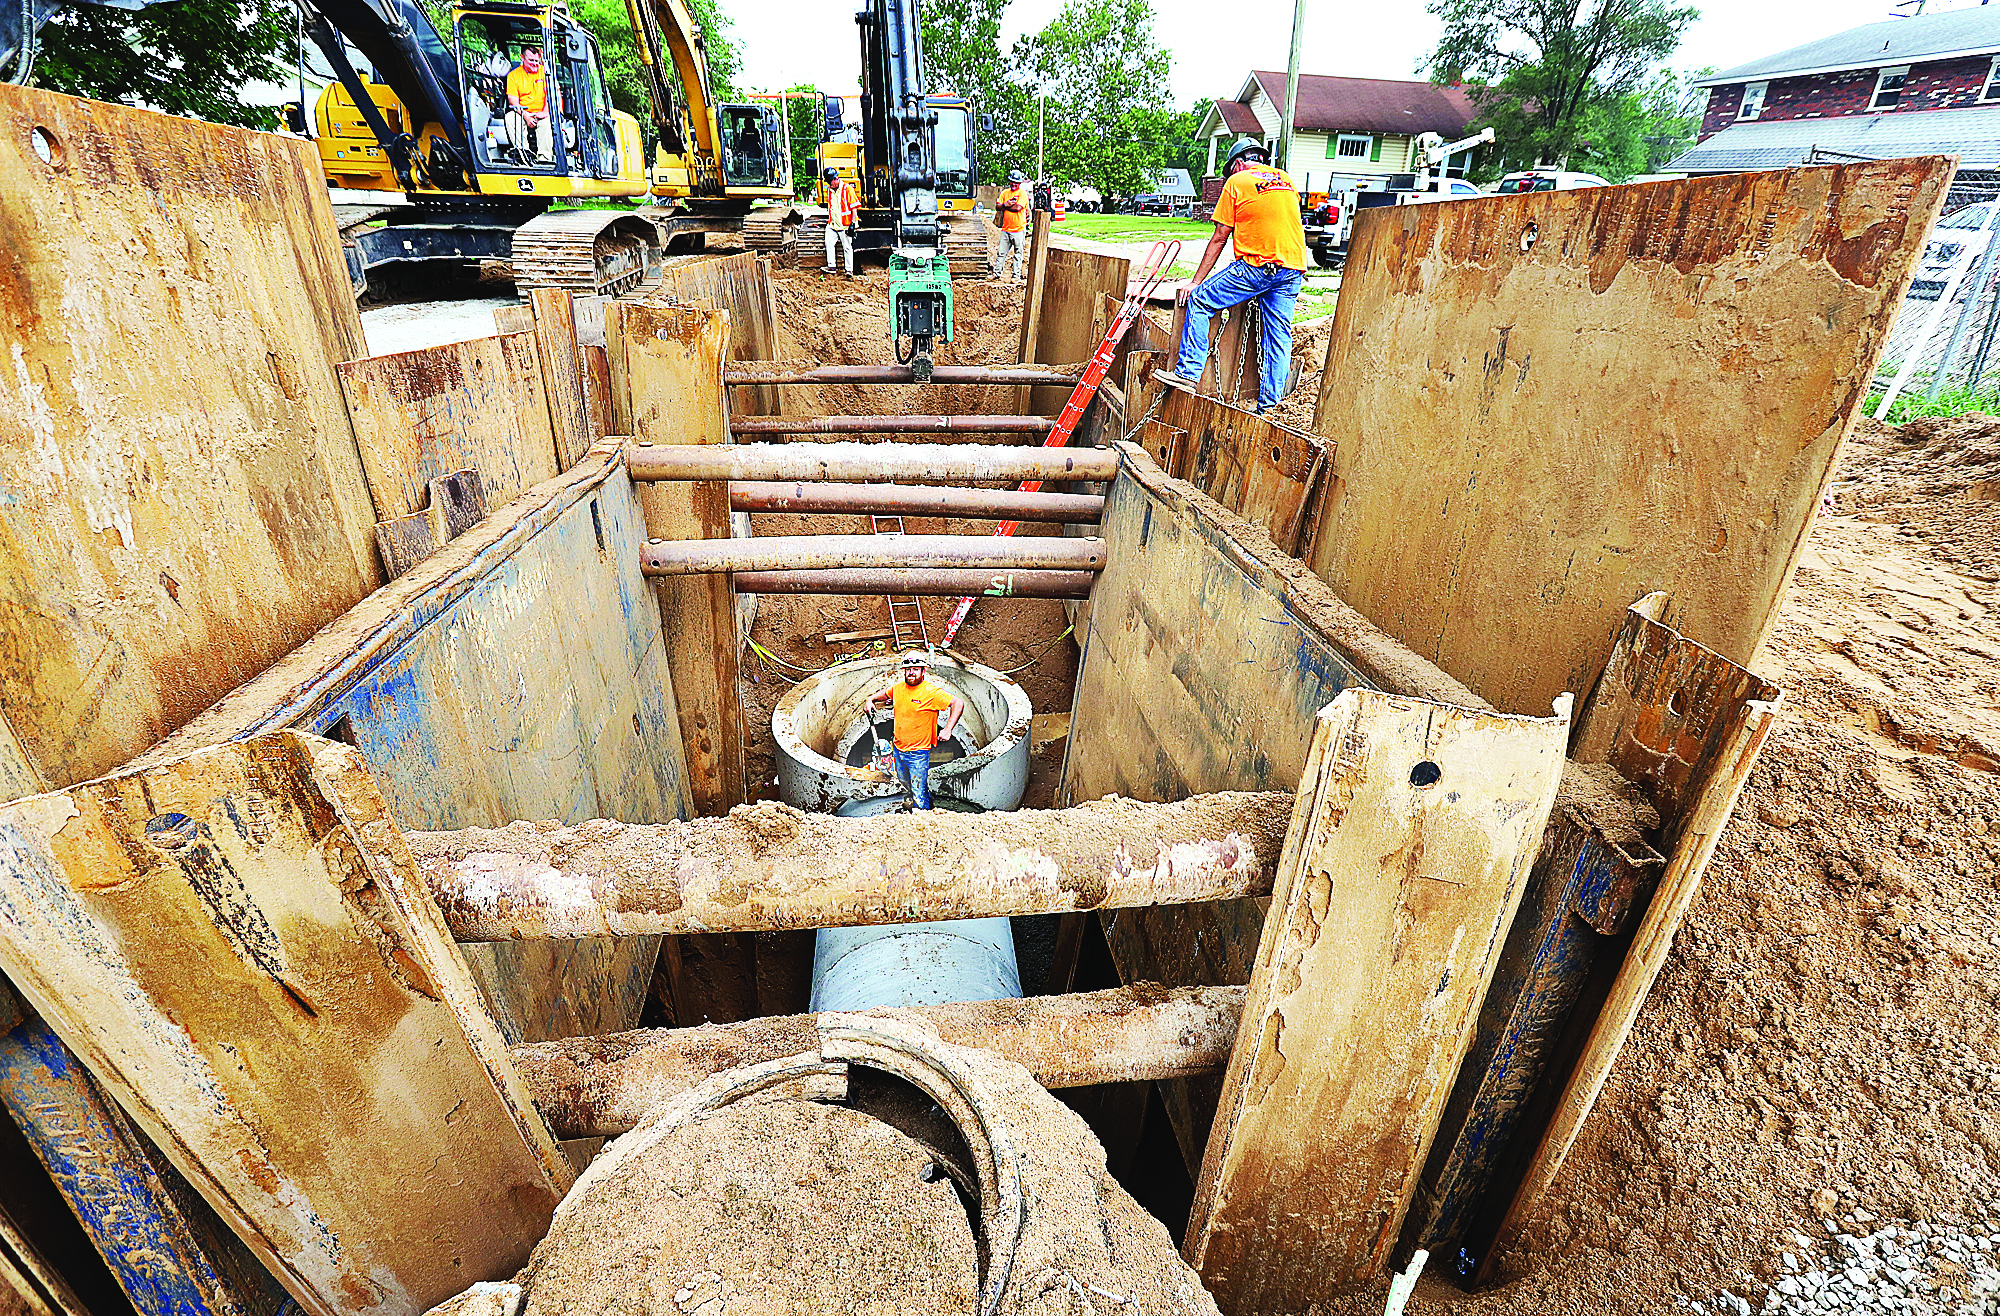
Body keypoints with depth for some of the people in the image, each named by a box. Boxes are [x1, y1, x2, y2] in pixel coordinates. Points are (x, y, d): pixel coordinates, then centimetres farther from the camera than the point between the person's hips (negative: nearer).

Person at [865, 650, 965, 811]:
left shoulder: (931, 692, -18)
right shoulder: (898, 687, 1)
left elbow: (958, 703, -16)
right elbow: (886, 693, 24)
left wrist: (947, 730, -21)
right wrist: (872, 699, 7)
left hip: (918, 752, -7)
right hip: (898, 748, 7)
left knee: (919, 793, -3)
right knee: (904, 780, 28)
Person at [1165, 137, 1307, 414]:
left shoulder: (1236, 182, 4)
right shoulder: (1286, 179, 21)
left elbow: (1220, 238, 2)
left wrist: (1196, 281, 6)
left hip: (1256, 265, -6)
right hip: (1294, 267, 6)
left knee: (1200, 301, 4)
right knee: (1279, 334, 8)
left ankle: (1188, 370, -2)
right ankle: (1269, 402, 8)